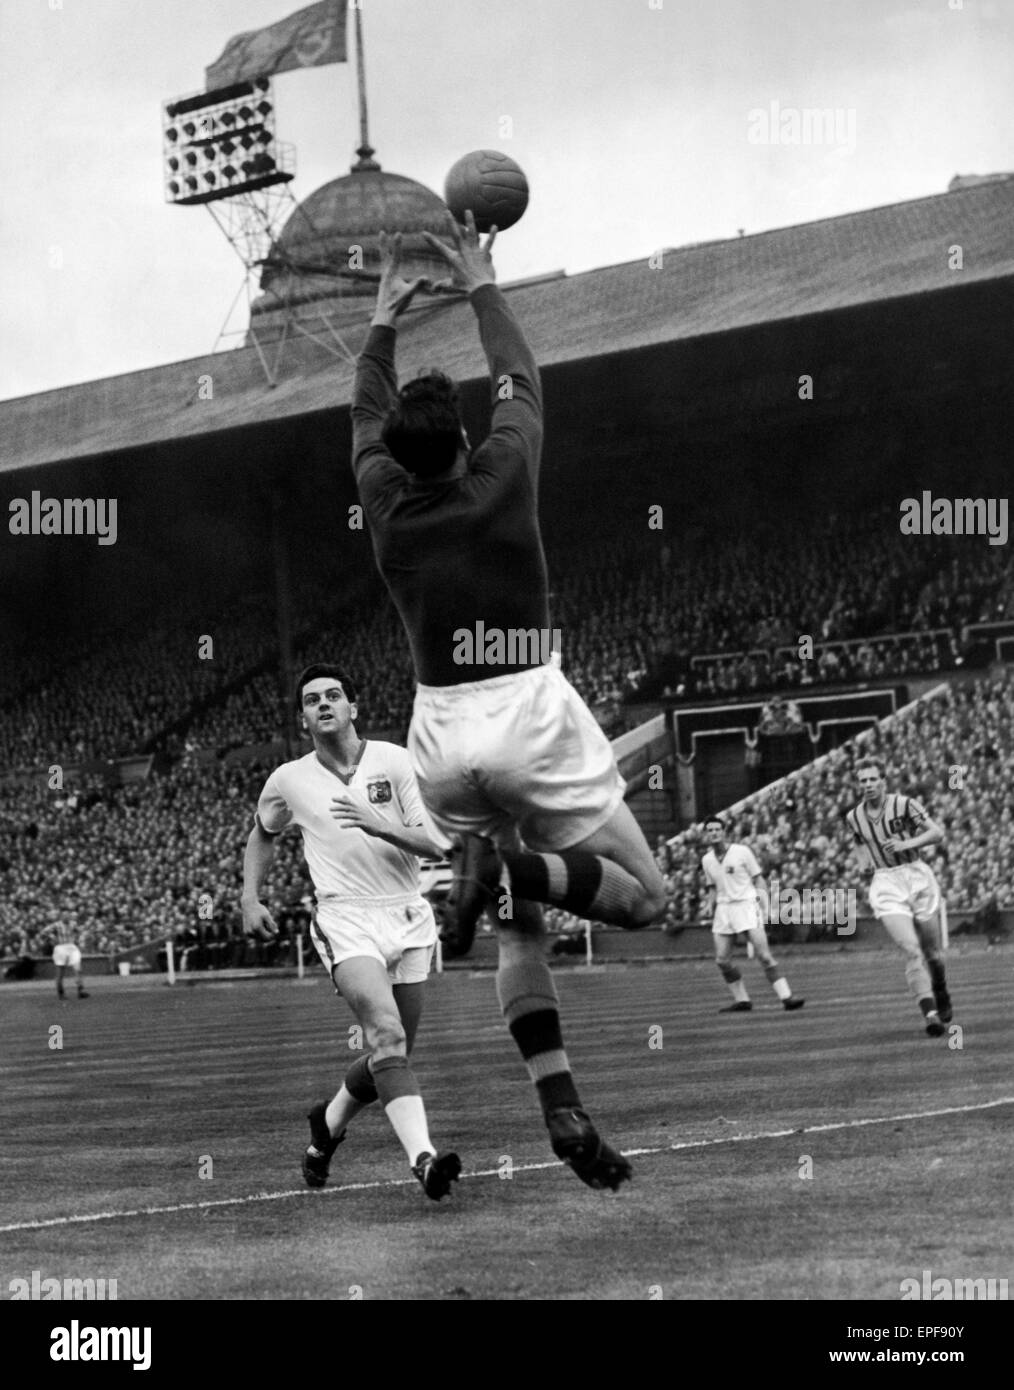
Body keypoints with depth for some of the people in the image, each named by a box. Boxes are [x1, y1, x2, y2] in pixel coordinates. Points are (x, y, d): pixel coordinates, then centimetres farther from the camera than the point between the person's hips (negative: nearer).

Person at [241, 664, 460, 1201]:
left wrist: (381, 826, -19)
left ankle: (328, 1124, 37)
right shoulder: (288, 781, 6)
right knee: (386, 1034, -25)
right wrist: (250, 900, 15)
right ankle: (423, 1157, -37)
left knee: (391, 1054, 8)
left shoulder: (394, 761, 2)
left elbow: (437, 842, -3)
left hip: (408, 918, 2)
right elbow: (261, 836, 26)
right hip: (346, 920, -2)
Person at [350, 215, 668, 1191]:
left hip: (443, 735, 4)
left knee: (519, 930, 13)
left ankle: (560, 1110, -4)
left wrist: (386, 315, 34)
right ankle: (512, 866, -23)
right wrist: (480, 289, 27)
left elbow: (366, 416, 24)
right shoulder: (502, 478, -3)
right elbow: (520, 382, 15)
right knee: (642, 898, 5)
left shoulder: (386, 505, 3)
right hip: (531, 718, -4)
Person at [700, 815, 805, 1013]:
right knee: (722, 959, 1)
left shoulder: (742, 851, -3)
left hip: (746, 904, -5)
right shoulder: (707, 861, 9)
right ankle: (742, 1000, 13)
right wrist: (718, 902, 6)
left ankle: (786, 996, -15)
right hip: (723, 909, 5)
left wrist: (764, 906, -9)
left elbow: (759, 879, 0)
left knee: (763, 954, -13)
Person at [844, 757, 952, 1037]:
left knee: (932, 951, 10)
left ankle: (941, 994, 40)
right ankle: (931, 1013, -24)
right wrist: (864, 862, 5)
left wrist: (907, 844, -20)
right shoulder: (853, 817, 5)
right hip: (886, 885, 1)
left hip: (917, 877, -1)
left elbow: (937, 833, -8)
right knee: (911, 950, -18)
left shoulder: (904, 804, -7)